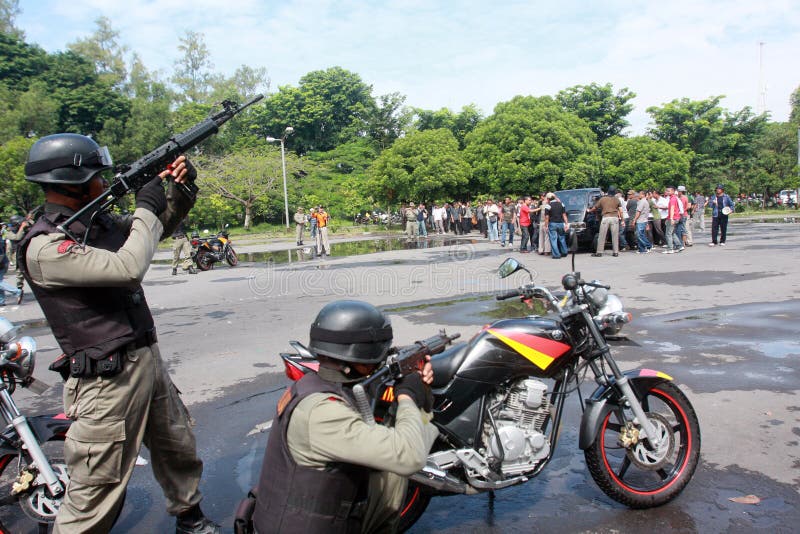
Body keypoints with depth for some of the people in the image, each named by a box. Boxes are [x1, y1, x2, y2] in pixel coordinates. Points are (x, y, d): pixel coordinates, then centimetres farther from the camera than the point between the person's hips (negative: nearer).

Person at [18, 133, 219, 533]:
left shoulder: (101, 222, 6)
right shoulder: (44, 248, -19)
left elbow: (162, 226, 20)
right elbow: (126, 268, -30)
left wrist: (182, 188, 1)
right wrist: (147, 208, -16)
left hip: (148, 360, 9)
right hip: (109, 380, -8)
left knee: (179, 450, 24)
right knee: (96, 495, 2)